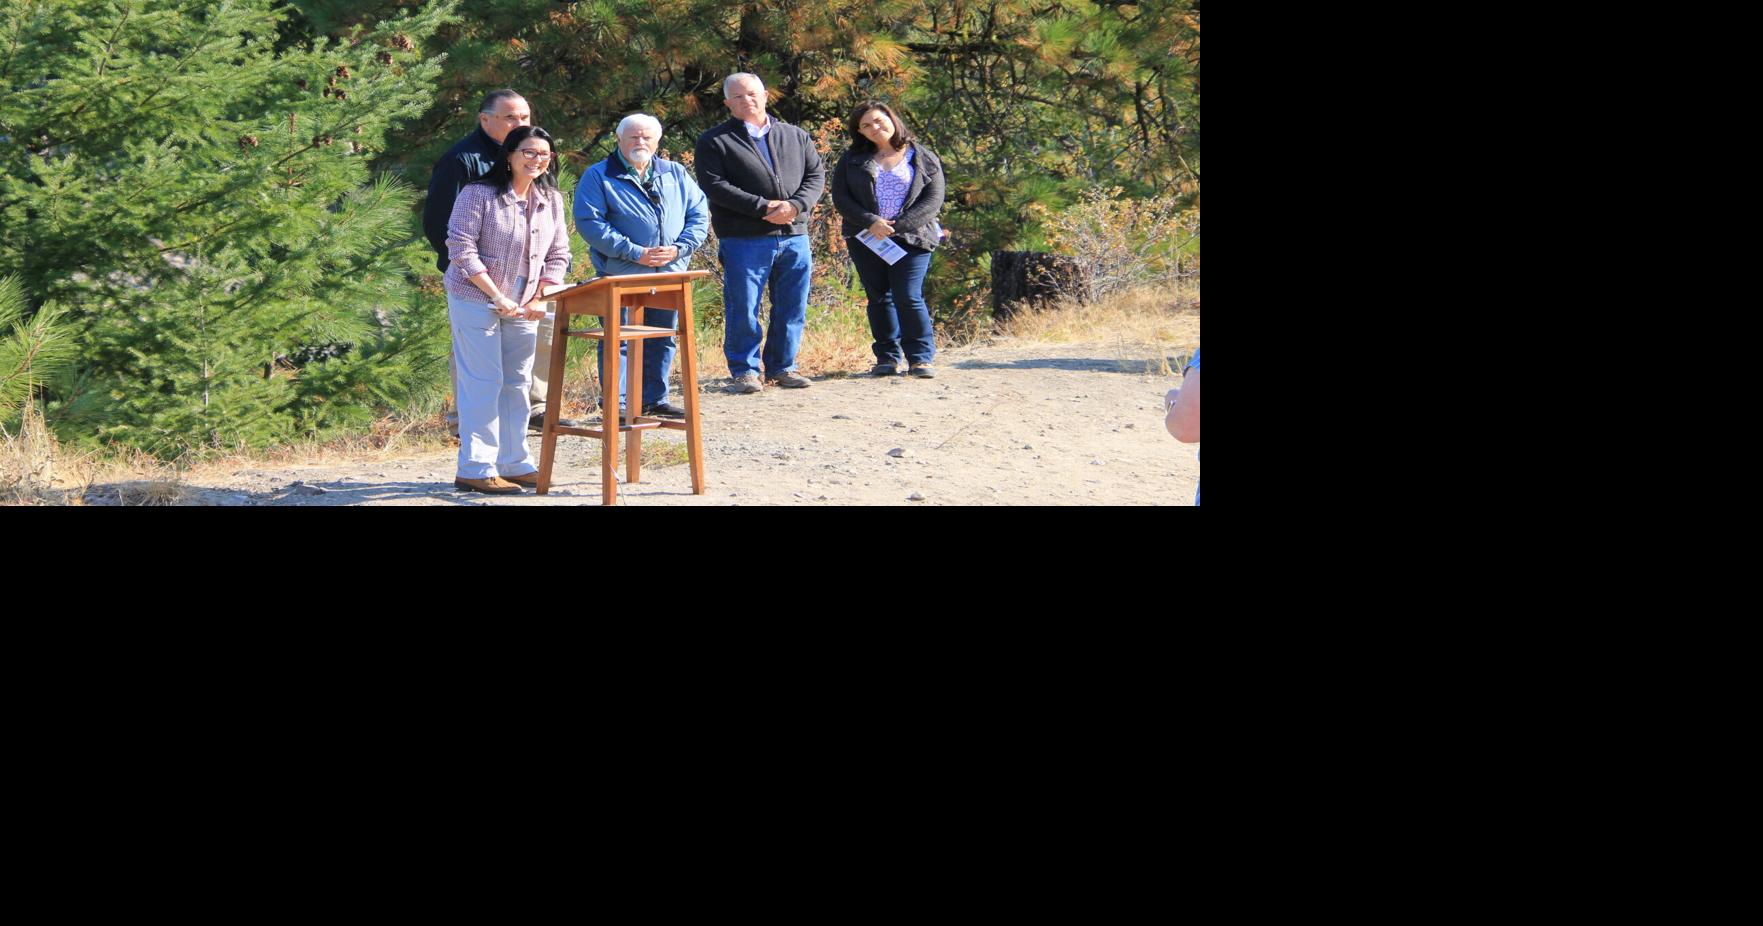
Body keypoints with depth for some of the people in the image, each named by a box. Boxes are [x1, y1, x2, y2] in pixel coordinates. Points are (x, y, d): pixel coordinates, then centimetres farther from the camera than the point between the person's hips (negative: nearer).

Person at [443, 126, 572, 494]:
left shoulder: (551, 200, 7)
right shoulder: (479, 194, -11)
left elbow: (558, 255, 11)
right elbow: (462, 249, -15)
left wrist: (540, 299, -4)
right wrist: (498, 298, -17)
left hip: (523, 308, 6)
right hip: (476, 300, -6)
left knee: (517, 383, 9)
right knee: (484, 383, -8)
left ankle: (515, 463, 16)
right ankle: (475, 470, -7)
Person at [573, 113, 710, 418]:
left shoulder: (675, 175, 14)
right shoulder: (598, 177, -1)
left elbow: (699, 214, 10)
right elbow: (589, 223, -12)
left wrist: (679, 248, -9)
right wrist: (635, 253, -17)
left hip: (669, 275, 5)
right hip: (620, 276, -5)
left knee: (662, 341, 11)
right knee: (618, 341, -5)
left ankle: (654, 399, 22)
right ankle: (617, 404, 0)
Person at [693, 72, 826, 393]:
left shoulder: (796, 137, 17)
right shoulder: (714, 141, 3)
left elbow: (816, 176, 11)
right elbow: (714, 186, -9)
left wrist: (795, 205, -11)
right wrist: (764, 207, -16)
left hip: (794, 236, 4)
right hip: (744, 239, -4)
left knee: (792, 308, 6)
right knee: (743, 309, -3)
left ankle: (782, 366, 17)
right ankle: (745, 370, 7)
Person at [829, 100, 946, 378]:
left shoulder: (923, 158, 3)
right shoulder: (853, 160, 9)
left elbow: (933, 200, -3)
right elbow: (840, 197, 1)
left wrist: (898, 226, -14)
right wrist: (870, 222, -15)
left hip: (910, 240, -3)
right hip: (866, 239, 3)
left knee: (908, 297, -12)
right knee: (879, 298, 6)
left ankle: (921, 357, -6)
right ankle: (888, 357, 12)